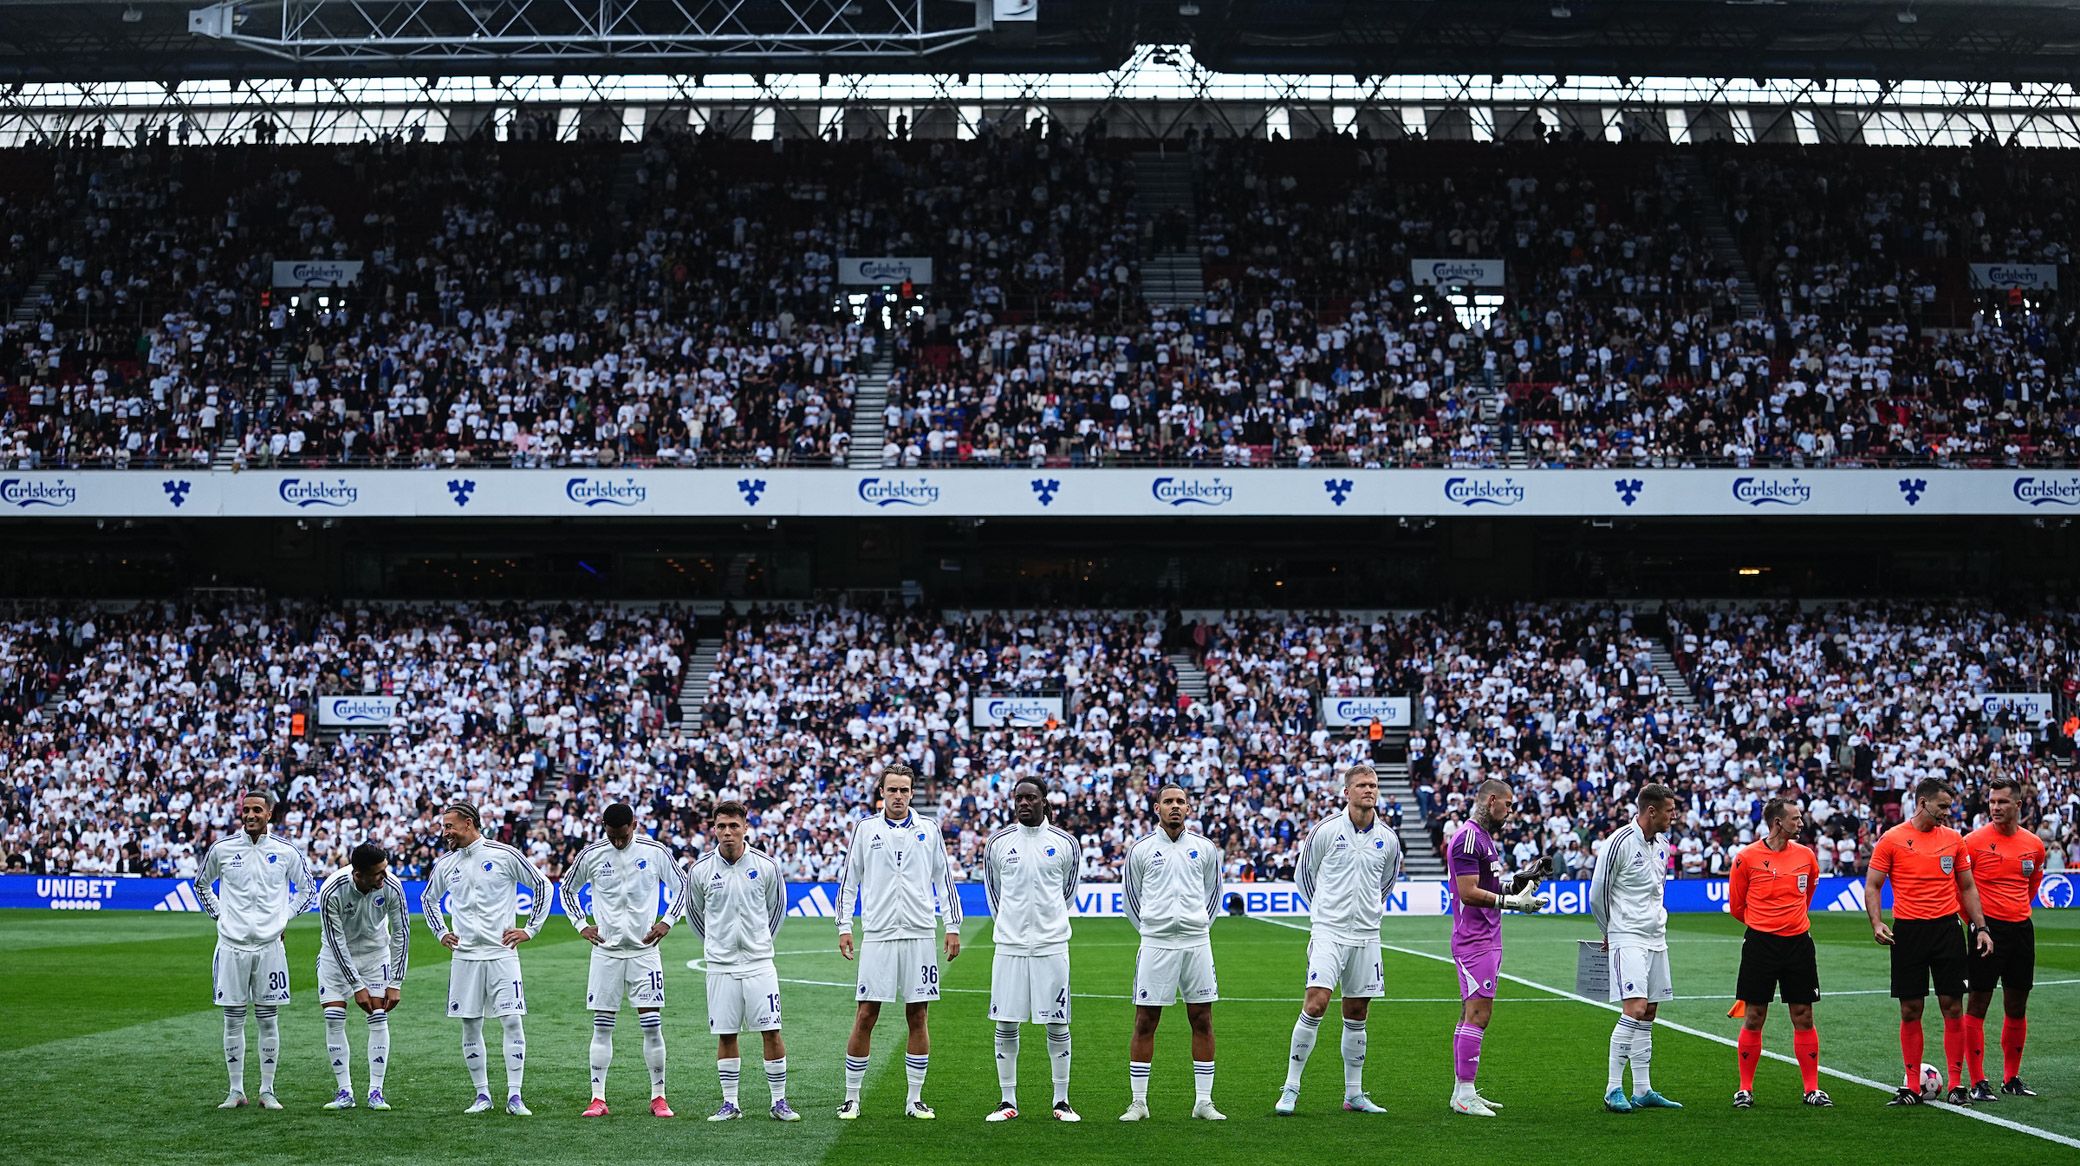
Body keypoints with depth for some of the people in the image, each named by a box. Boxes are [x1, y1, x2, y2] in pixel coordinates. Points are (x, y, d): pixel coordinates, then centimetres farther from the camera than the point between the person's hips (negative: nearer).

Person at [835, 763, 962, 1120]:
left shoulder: (929, 829, 7)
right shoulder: (866, 829, 5)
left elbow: (944, 879, 11)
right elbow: (849, 879, 9)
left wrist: (952, 926, 6)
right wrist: (844, 926, 2)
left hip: (919, 934, 1)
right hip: (878, 936, -1)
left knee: (917, 1017, 3)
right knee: (865, 1016, -3)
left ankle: (915, 1099, 10)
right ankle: (852, 1097, 6)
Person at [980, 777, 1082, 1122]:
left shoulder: (1065, 843, 2)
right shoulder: (998, 843, 3)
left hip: (1051, 947, -1)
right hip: (1009, 947, 1)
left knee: (1057, 1025, 2)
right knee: (1006, 1025, 2)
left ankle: (1062, 1101, 10)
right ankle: (1008, 1100, 11)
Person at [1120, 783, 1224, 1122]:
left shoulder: (1205, 848, 6)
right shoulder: (1141, 849, 2)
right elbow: (1131, 895, 13)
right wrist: (1148, 928, 10)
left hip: (1196, 942, 2)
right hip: (1156, 943, -2)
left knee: (1202, 1021, 3)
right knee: (1145, 1023, -2)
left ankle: (1203, 1101, 10)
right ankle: (1138, 1102, 6)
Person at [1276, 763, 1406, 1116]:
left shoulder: (1387, 838, 5)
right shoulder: (1326, 829, -5)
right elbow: (1304, 872, 10)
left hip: (1366, 937, 4)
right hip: (1328, 932, -4)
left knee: (1356, 1016, 8)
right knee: (1315, 1004, -15)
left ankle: (1354, 1095, 17)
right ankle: (1291, 1089, -7)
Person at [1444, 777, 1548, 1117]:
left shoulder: (1485, 836, 19)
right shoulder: (1468, 838, -15)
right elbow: (1469, 892, -21)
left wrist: (1521, 880, 12)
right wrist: (1512, 901, -21)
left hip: (1487, 939, 11)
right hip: (1474, 940, -11)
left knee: (1472, 1014, 11)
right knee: (1478, 1013, -12)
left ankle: (1463, 1091, 15)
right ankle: (1464, 1094, -12)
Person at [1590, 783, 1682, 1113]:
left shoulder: (1662, 844, 12)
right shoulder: (1620, 842, -12)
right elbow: (1597, 894, -5)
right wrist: (1611, 931, 8)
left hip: (1656, 938, 8)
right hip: (1628, 940, -8)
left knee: (1648, 1014, 7)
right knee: (1634, 1008, -16)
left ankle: (1643, 1091, 11)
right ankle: (1613, 1090, -11)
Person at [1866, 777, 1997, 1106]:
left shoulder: (1954, 839, 8)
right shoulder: (1892, 840, -2)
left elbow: (1967, 887, 15)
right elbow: (1871, 886, 0)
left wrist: (1980, 927, 6)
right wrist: (1876, 923, -15)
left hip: (1946, 928, 2)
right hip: (1908, 930, -2)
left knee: (1953, 1007, 0)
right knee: (1910, 1010, 1)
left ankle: (1957, 1084, 6)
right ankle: (1912, 1086, 9)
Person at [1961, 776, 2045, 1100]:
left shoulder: (2034, 844, 6)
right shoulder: (1974, 841, -8)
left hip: (2021, 929, 5)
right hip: (1987, 928, -5)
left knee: (2017, 1006, 10)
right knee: (1978, 1004, -4)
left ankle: (2011, 1078, 21)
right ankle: (1978, 1083, -1)